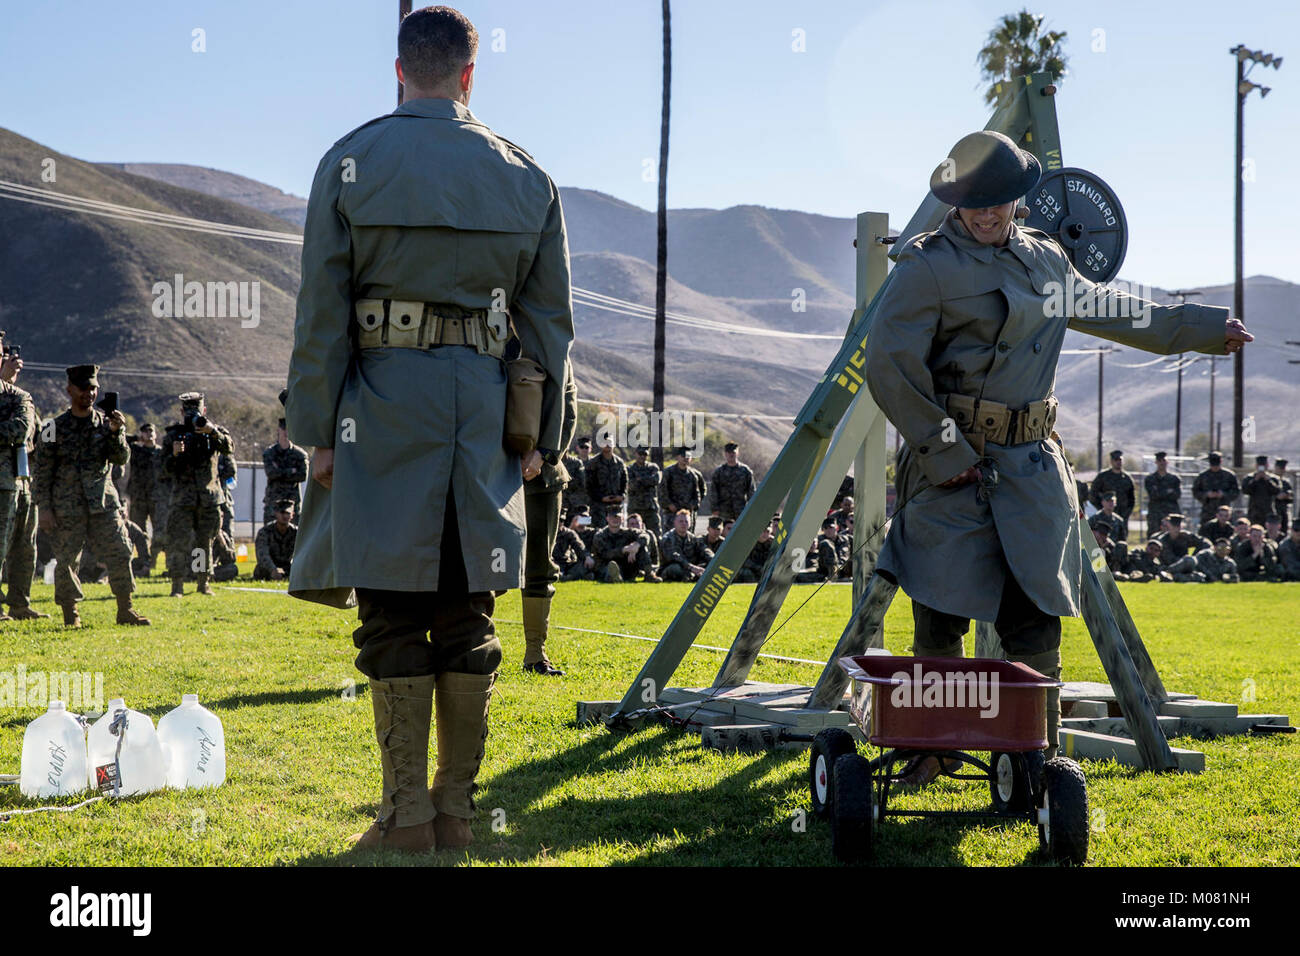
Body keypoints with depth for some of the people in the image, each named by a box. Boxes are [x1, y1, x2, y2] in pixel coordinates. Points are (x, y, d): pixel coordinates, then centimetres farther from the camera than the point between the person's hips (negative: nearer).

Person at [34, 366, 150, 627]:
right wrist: (44, 507, -5)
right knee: (65, 560, -1)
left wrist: (116, 432, -17)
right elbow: (42, 471, 1)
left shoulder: (106, 422, 8)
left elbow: (122, 458, -1)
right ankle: (70, 613, 12)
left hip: (103, 502, 2)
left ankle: (125, 610, 5)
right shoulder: (56, 428, 1)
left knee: (120, 554, -4)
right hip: (67, 506, -2)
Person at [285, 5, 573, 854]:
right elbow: (550, 321, 10)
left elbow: (322, 313, -2)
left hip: (383, 402, -3)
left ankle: (407, 815, 3)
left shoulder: (351, 163, 1)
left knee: (392, 618, 2)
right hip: (486, 405, 3)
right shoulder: (527, 177, 9)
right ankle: (457, 811, 12)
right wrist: (544, 435, 14)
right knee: (467, 620, 8)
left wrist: (315, 428, 2)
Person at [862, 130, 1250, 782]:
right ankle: (929, 752, 13)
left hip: (1032, 465, 5)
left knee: (1035, 624, 0)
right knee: (940, 624, -3)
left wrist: (1205, 327, 39)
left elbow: (1112, 310, 33)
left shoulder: (1047, 262, 16)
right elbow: (888, 367, -11)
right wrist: (943, 452, -13)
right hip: (953, 464, -5)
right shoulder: (928, 266, -5)